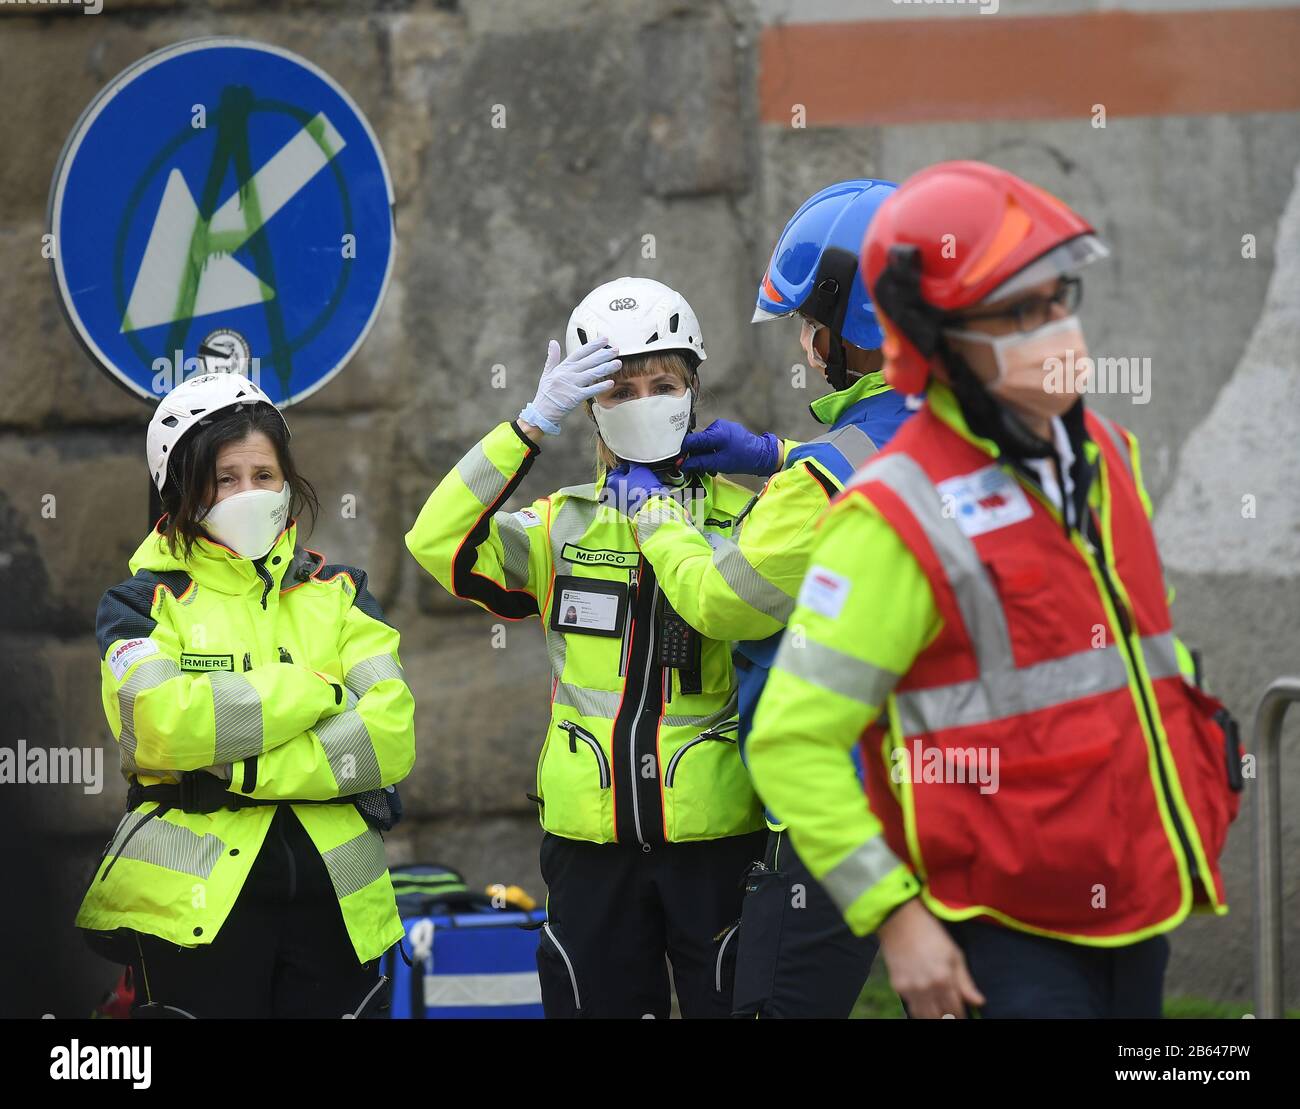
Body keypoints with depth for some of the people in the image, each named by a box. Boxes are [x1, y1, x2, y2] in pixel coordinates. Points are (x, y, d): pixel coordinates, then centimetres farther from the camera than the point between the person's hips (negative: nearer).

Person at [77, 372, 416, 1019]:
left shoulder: (335, 594, 11)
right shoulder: (145, 603, 4)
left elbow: (392, 733, -5)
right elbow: (159, 725, -17)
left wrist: (241, 774, -15)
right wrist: (317, 691, -11)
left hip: (334, 895, 3)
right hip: (193, 906, -3)